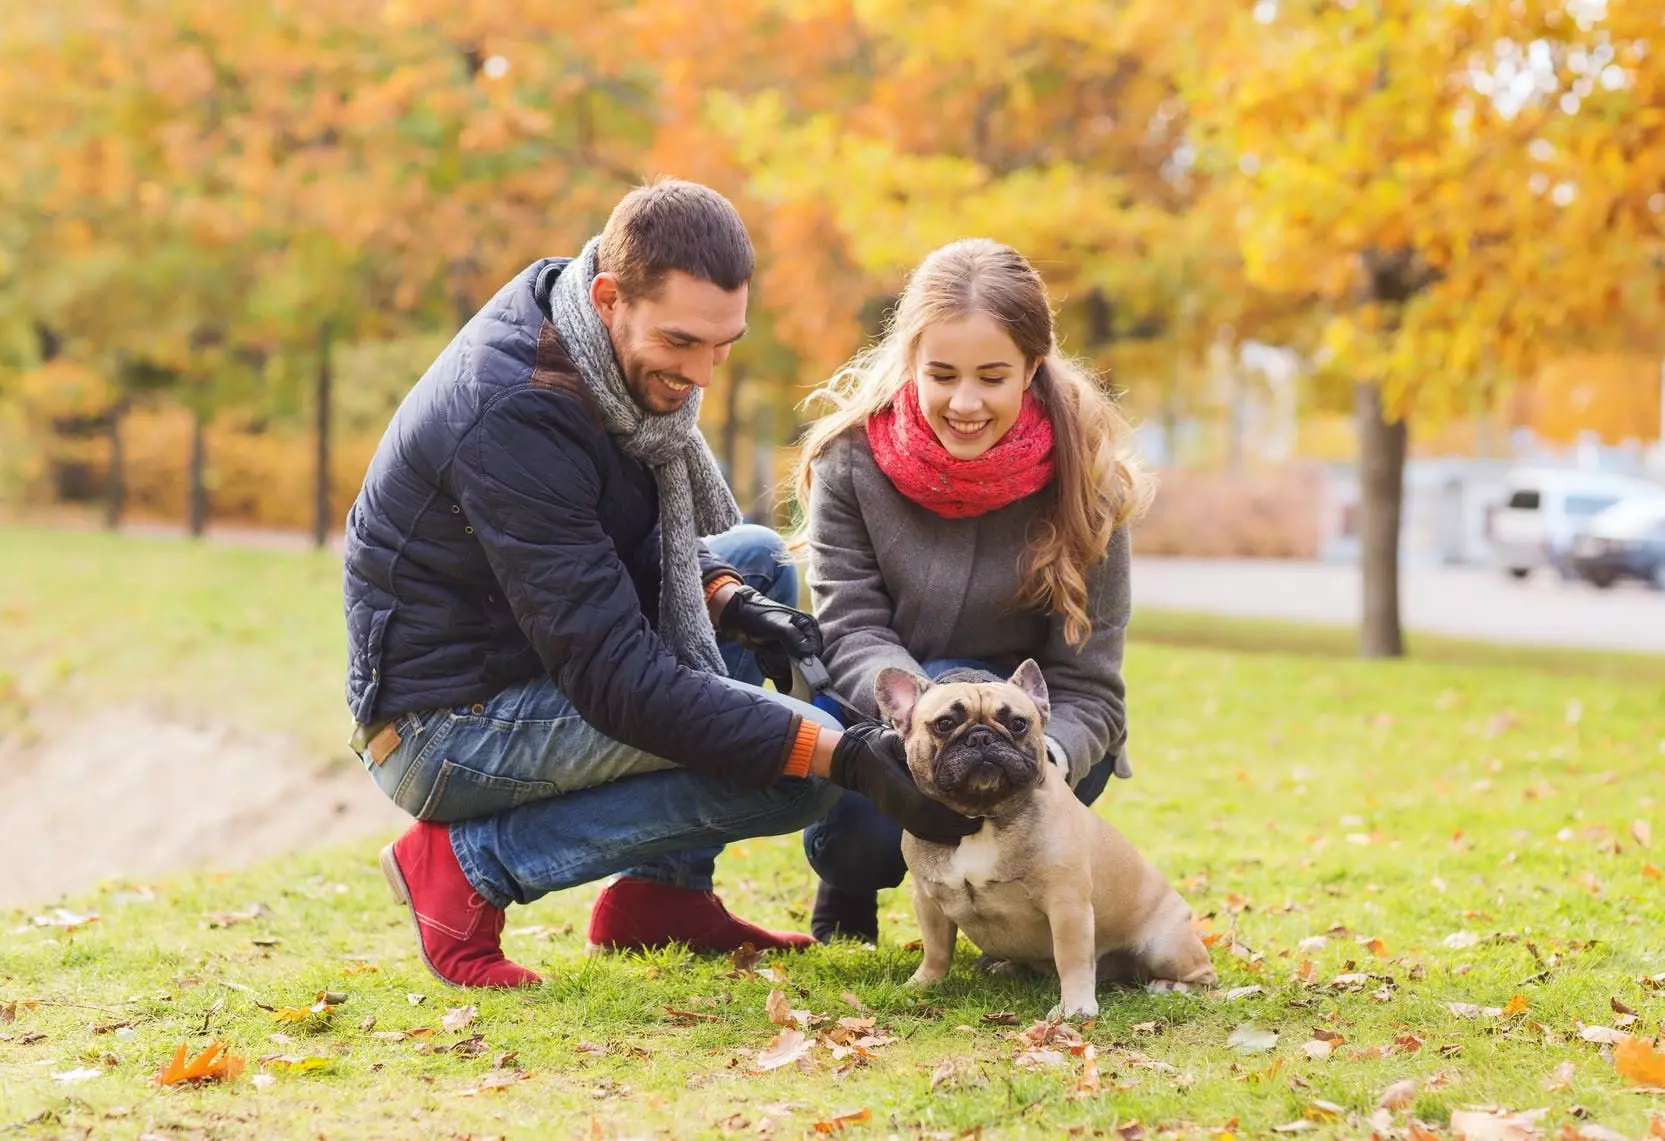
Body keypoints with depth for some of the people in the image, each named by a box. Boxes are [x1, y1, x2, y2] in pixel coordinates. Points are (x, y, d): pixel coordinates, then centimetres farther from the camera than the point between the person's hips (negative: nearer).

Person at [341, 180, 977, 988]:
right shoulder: (515, 420, -29)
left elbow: (639, 535, 14)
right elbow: (615, 678, -30)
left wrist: (727, 598, -8)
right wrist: (844, 755, -33)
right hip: (444, 728, -9)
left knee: (760, 559, 12)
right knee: (791, 772, -17)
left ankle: (663, 891, 9)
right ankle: (473, 863, -7)